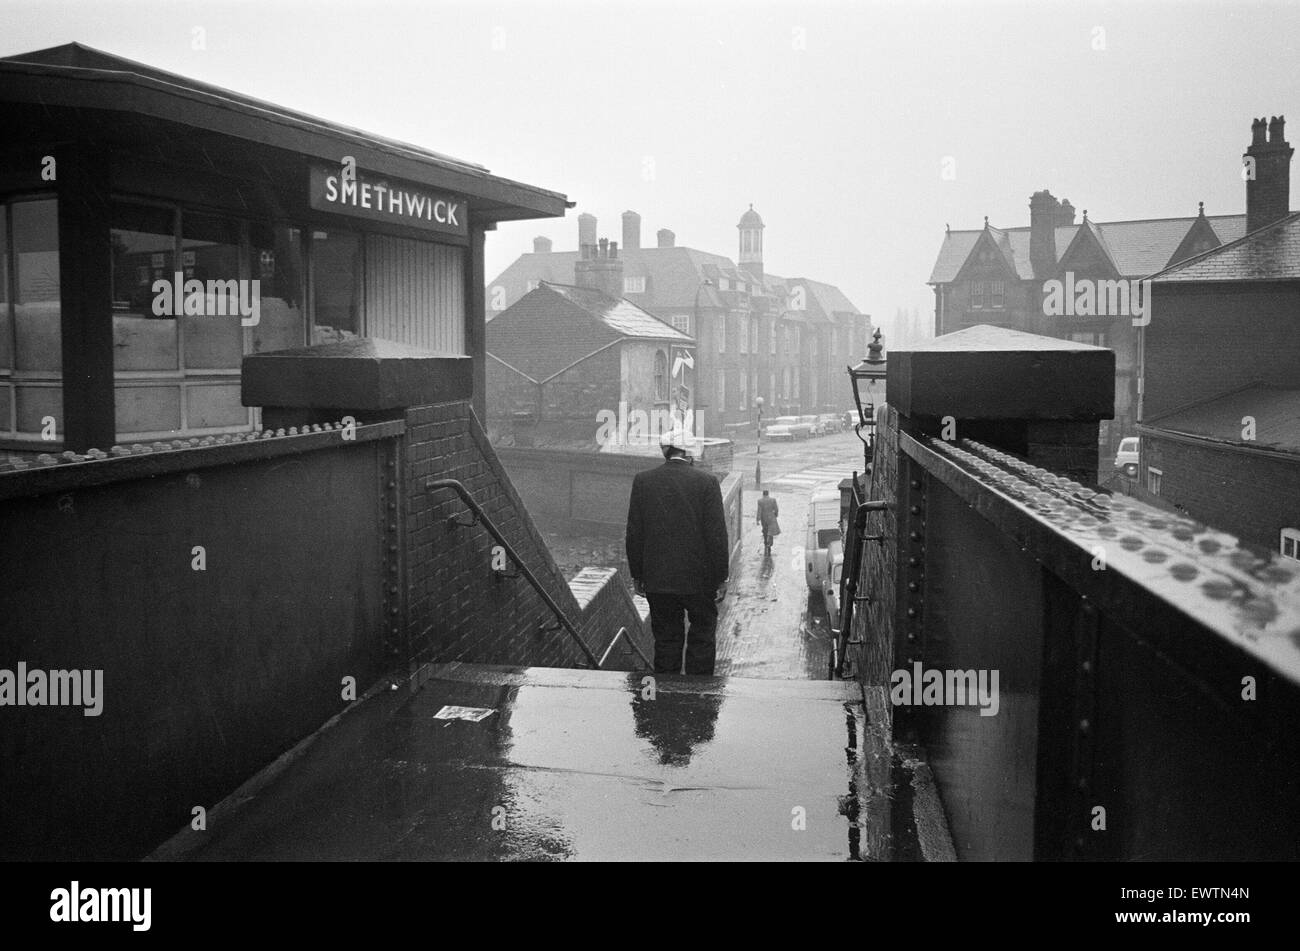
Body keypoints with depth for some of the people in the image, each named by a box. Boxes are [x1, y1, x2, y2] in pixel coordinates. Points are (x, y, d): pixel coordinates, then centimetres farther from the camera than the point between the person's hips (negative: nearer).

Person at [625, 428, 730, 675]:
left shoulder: (642, 480, -2)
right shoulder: (706, 482, -10)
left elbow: (634, 533, 1)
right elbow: (717, 534, -9)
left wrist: (637, 574, 10)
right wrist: (721, 578, -1)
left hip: (657, 579, 2)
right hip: (698, 578, -2)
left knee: (666, 639, 12)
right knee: (702, 637, 12)